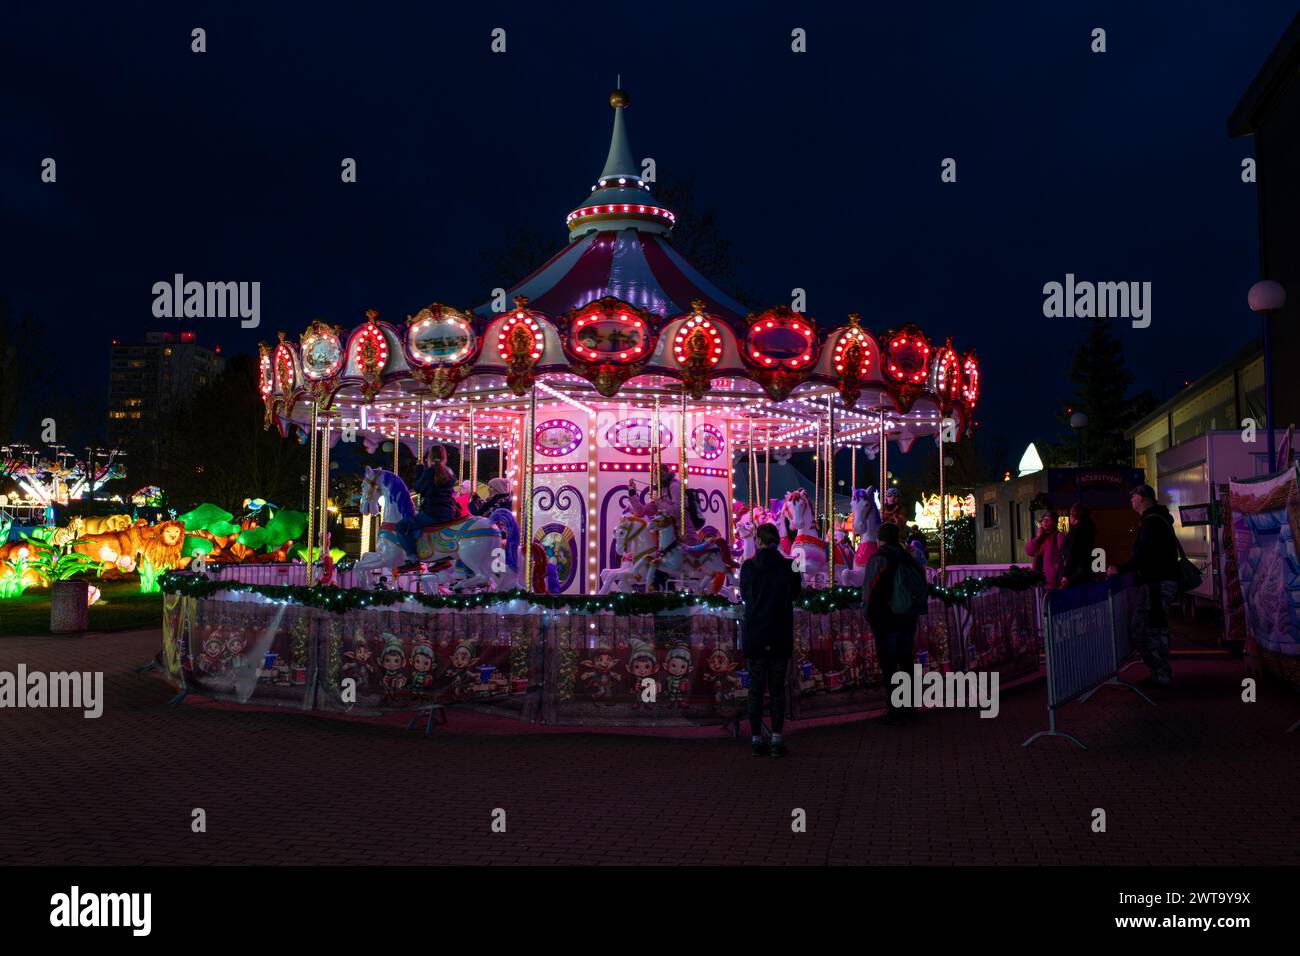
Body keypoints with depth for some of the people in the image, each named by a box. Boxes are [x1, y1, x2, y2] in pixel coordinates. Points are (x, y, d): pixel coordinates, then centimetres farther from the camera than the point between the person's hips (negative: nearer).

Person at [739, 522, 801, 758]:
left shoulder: (748, 567, -8)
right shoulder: (789, 567, -6)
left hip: (754, 636, 0)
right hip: (781, 637, 1)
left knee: (756, 689, 7)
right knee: (777, 689, 8)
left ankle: (756, 740, 8)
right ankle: (777, 740, 5)